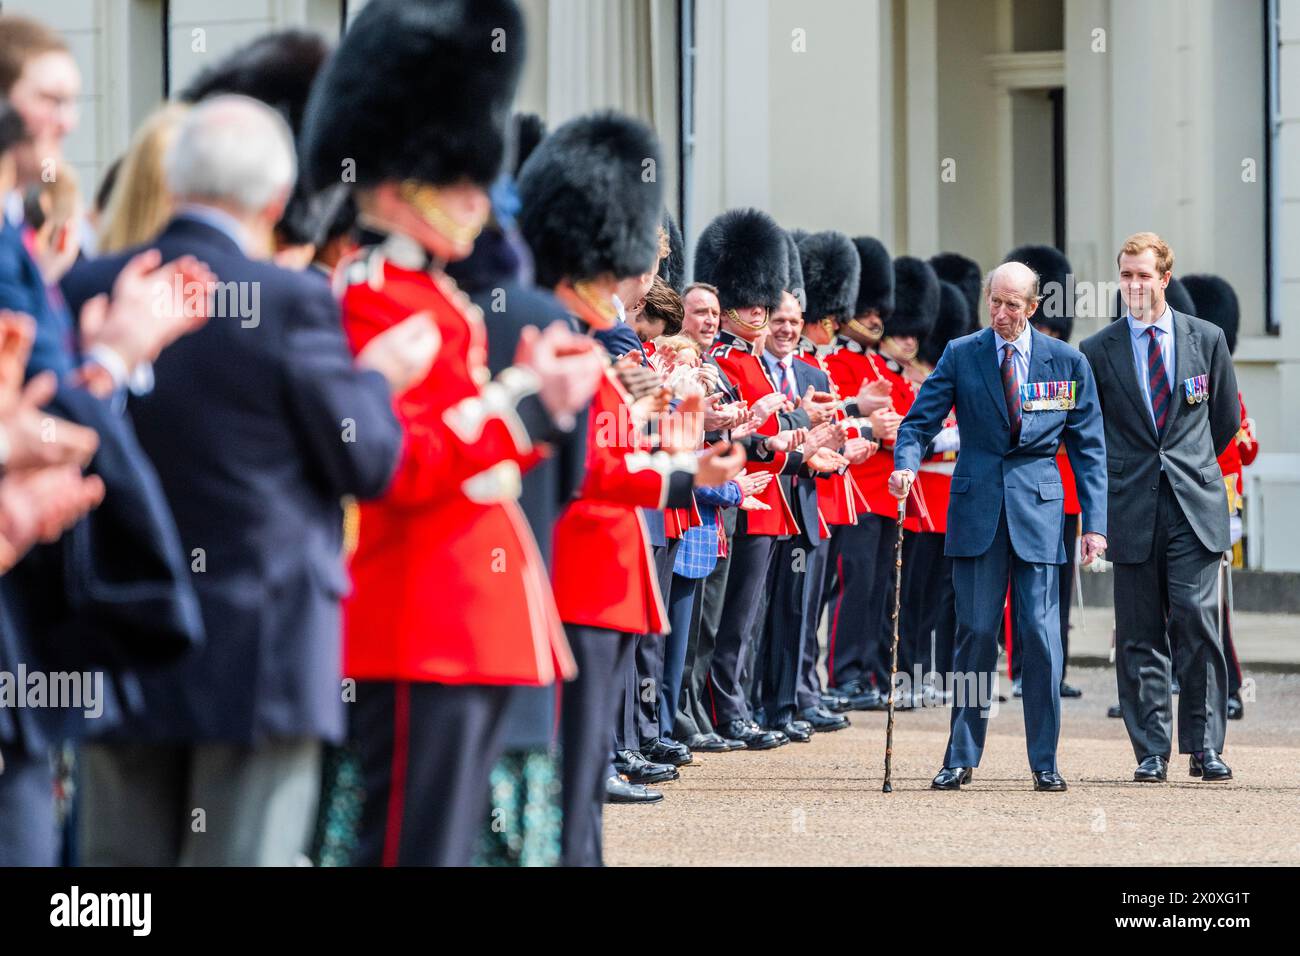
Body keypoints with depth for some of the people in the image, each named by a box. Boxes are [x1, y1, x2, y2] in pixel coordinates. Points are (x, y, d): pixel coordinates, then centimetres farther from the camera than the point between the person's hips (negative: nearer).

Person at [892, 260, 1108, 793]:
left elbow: (1088, 448, 7)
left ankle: (1044, 762, 4)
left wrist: (1095, 522, 1)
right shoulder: (961, 356, 5)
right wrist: (906, 465, -19)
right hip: (977, 509, 0)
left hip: (1038, 509, 0)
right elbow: (920, 421, 3)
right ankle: (961, 758, 7)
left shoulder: (1067, 363, 4)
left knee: (1041, 635, -4)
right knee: (975, 633, 0)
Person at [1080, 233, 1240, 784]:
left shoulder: (1206, 339, 7)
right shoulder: (1097, 352, 4)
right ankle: (1151, 753, 6)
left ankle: (1204, 747, 0)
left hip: (1195, 509, 0)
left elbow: (1227, 417, 19)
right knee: (1139, 636, 1)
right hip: (1132, 511, 0)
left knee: (1197, 620, -8)